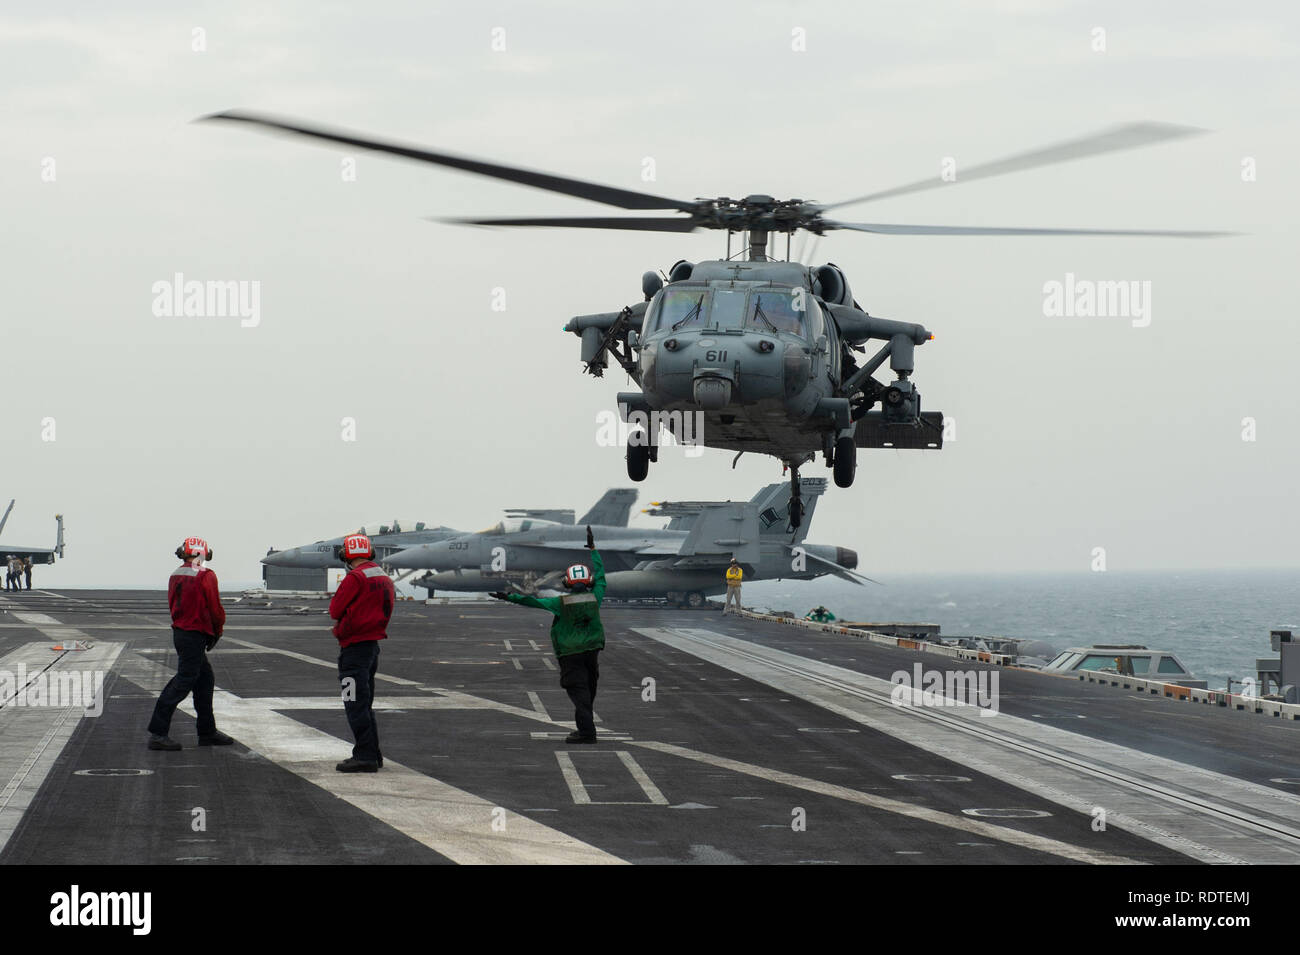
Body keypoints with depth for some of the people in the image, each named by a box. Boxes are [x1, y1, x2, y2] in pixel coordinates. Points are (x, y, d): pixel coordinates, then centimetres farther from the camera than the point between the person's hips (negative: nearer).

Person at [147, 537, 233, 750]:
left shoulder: (175, 576, 8)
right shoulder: (205, 576, -15)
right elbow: (215, 608, -12)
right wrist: (218, 630, 7)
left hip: (179, 631, 8)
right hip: (195, 635, -8)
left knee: (205, 679, 17)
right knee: (184, 682, -5)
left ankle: (207, 731, 21)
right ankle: (158, 734, -7)